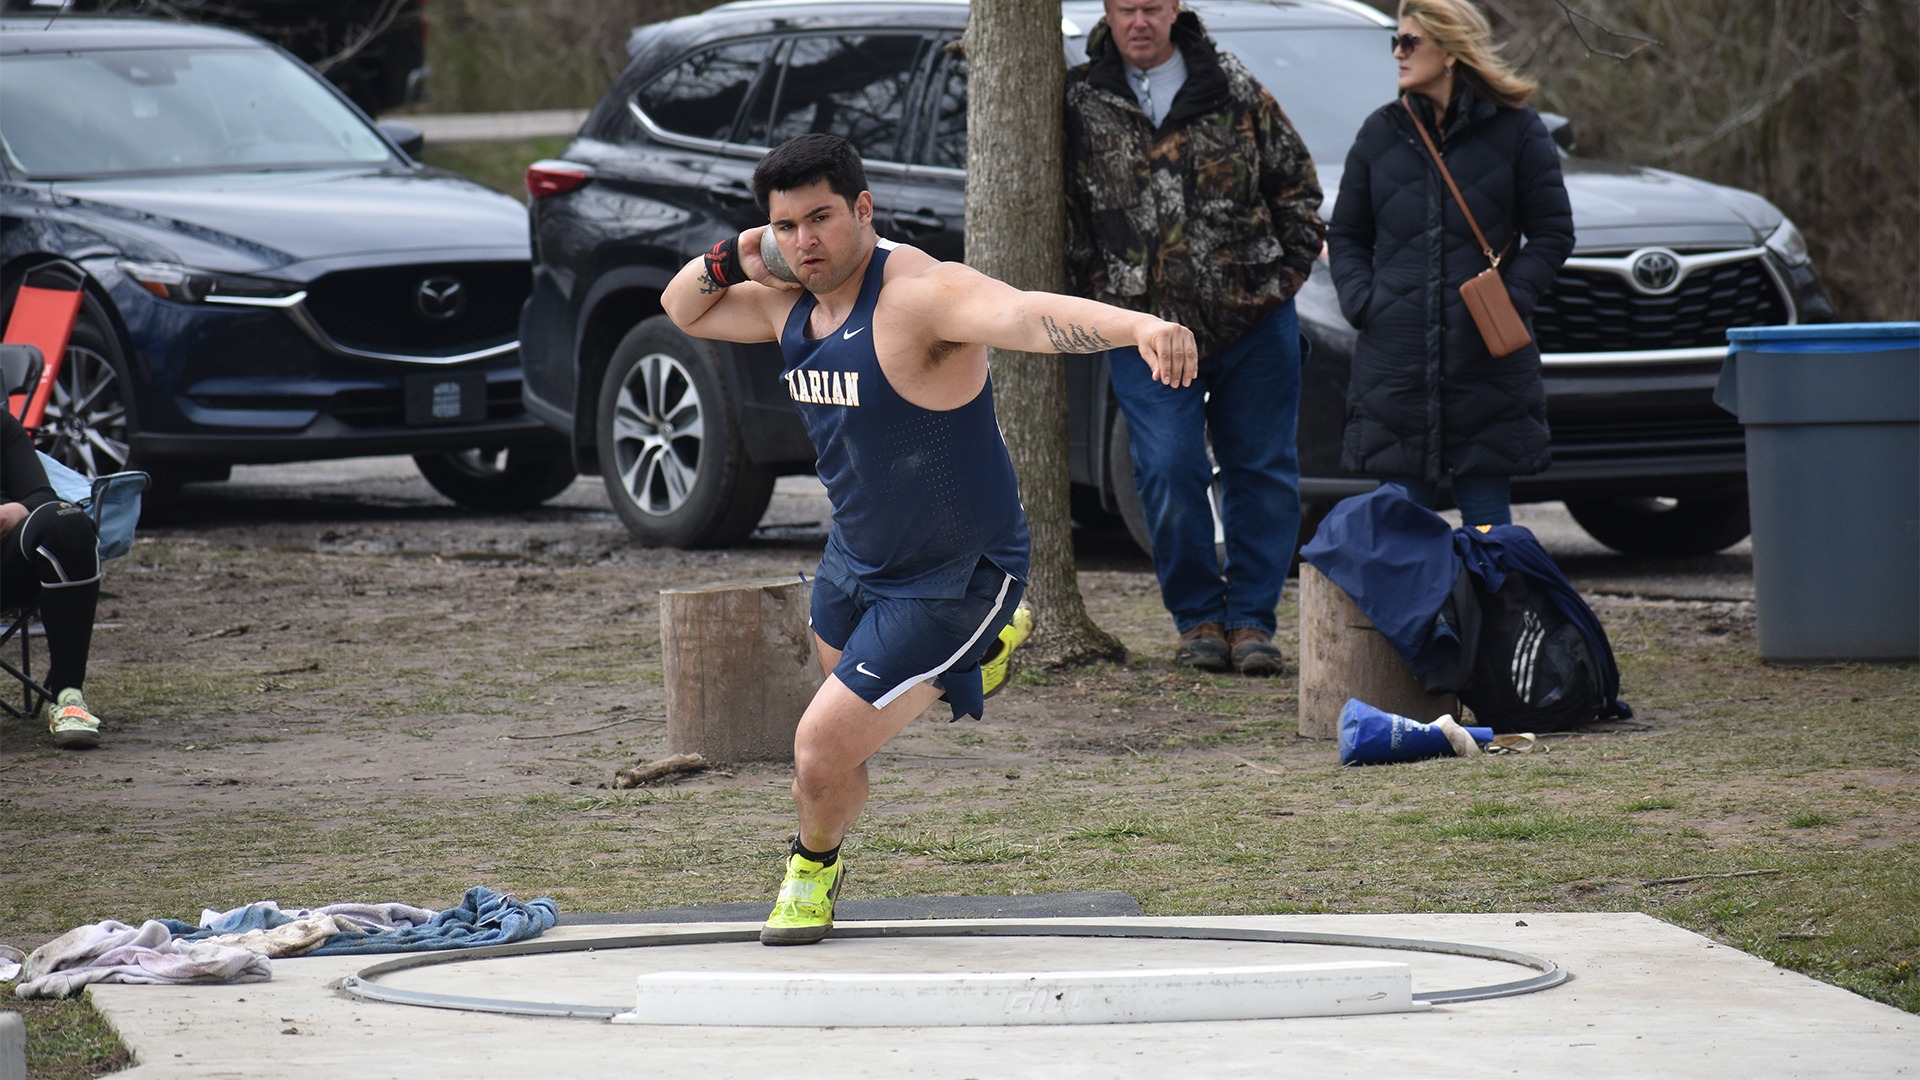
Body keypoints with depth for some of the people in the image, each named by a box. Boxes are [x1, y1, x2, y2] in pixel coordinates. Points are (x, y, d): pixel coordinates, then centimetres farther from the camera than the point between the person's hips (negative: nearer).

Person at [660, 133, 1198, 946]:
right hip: (856, 559, 9)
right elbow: (683, 312, 15)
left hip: (950, 583, -8)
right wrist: (732, 261, -9)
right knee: (839, 745, 30)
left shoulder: (918, 294, -30)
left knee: (821, 756, -11)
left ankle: (814, 864, 22)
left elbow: (1029, 315, -49)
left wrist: (1141, 327, -68)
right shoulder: (790, 304, -3)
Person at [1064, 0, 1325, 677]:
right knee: (1169, 472, -8)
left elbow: (1297, 184, 11)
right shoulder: (1079, 103, 2)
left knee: (1262, 470, 2)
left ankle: (1251, 619, 10)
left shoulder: (1235, 93, 3)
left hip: (1253, 320, 1)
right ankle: (1197, 620, 5)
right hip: (1146, 331, -1)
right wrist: (1095, 292, 1)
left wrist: (1288, 270, 2)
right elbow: (1065, 213, 9)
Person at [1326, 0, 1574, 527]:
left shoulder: (1515, 129, 2)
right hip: (1394, 360, 3)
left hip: (1487, 364, -3)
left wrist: (1510, 298, -10)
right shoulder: (1381, 133, 12)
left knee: (1487, 517, 1)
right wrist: (1361, 301, -1)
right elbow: (1345, 236, 16)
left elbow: (1553, 232, 4)